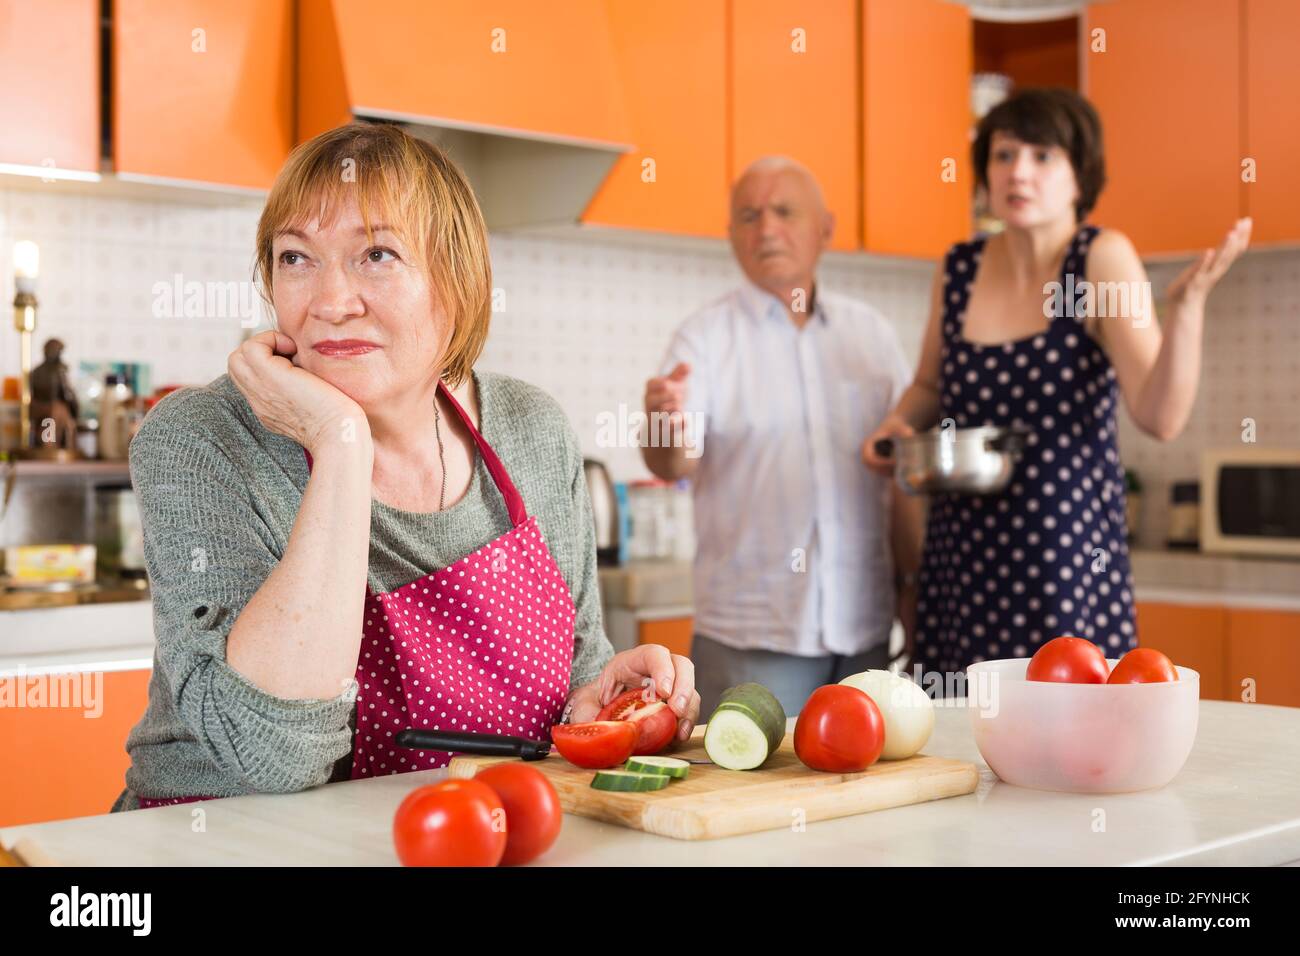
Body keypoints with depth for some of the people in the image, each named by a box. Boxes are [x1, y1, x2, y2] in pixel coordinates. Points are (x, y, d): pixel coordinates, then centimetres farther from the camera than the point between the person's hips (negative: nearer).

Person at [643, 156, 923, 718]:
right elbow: (676, 462, -15)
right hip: (749, 634, -3)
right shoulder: (706, 336, -1)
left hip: (864, 627, 4)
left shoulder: (870, 333, 10)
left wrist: (914, 583, 9)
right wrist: (668, 430, -36)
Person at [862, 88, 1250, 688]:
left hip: (1066, 549, -4)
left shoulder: (1102, 257, -7)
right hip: (962, 554, 4)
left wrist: (1185, 306, -29)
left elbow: (1160, 418, -17)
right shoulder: (958, 269, 4)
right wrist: (897, 424, 2)